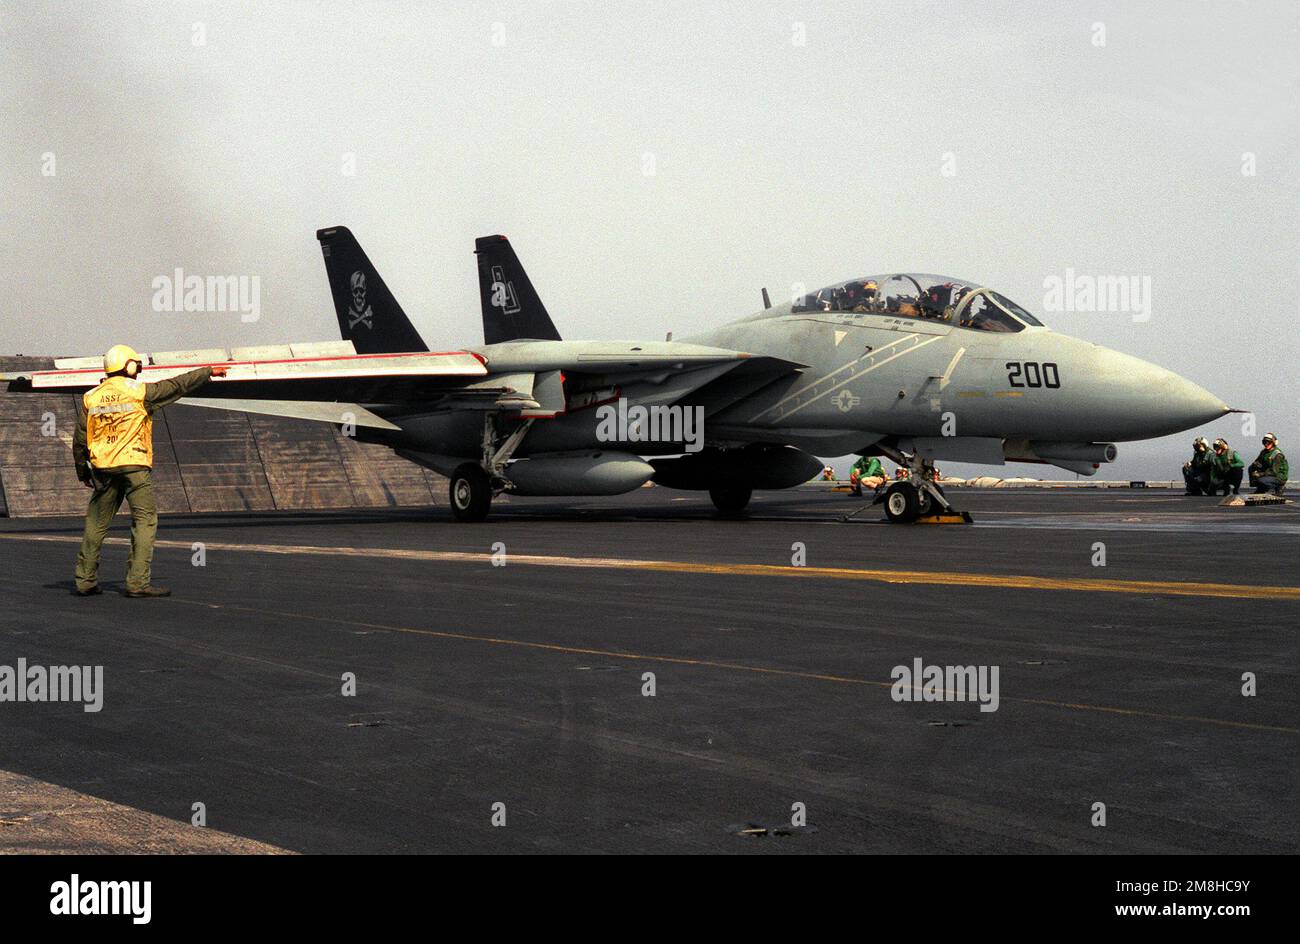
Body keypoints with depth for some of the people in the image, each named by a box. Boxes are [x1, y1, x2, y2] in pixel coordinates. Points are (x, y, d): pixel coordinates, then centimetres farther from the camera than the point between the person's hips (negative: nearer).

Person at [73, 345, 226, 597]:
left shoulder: (91, 398, 9)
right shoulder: (139, 392, -3)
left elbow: (80, 439, 10)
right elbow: (178, 385, 5)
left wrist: (82, 470, 19)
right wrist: (208, 371, 17)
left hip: (103, 469, 5)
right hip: (134, 465, -5)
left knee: (96, 523, 12)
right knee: (145, 520, -1)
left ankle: (85, 580, 14)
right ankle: (137, 581, -8)